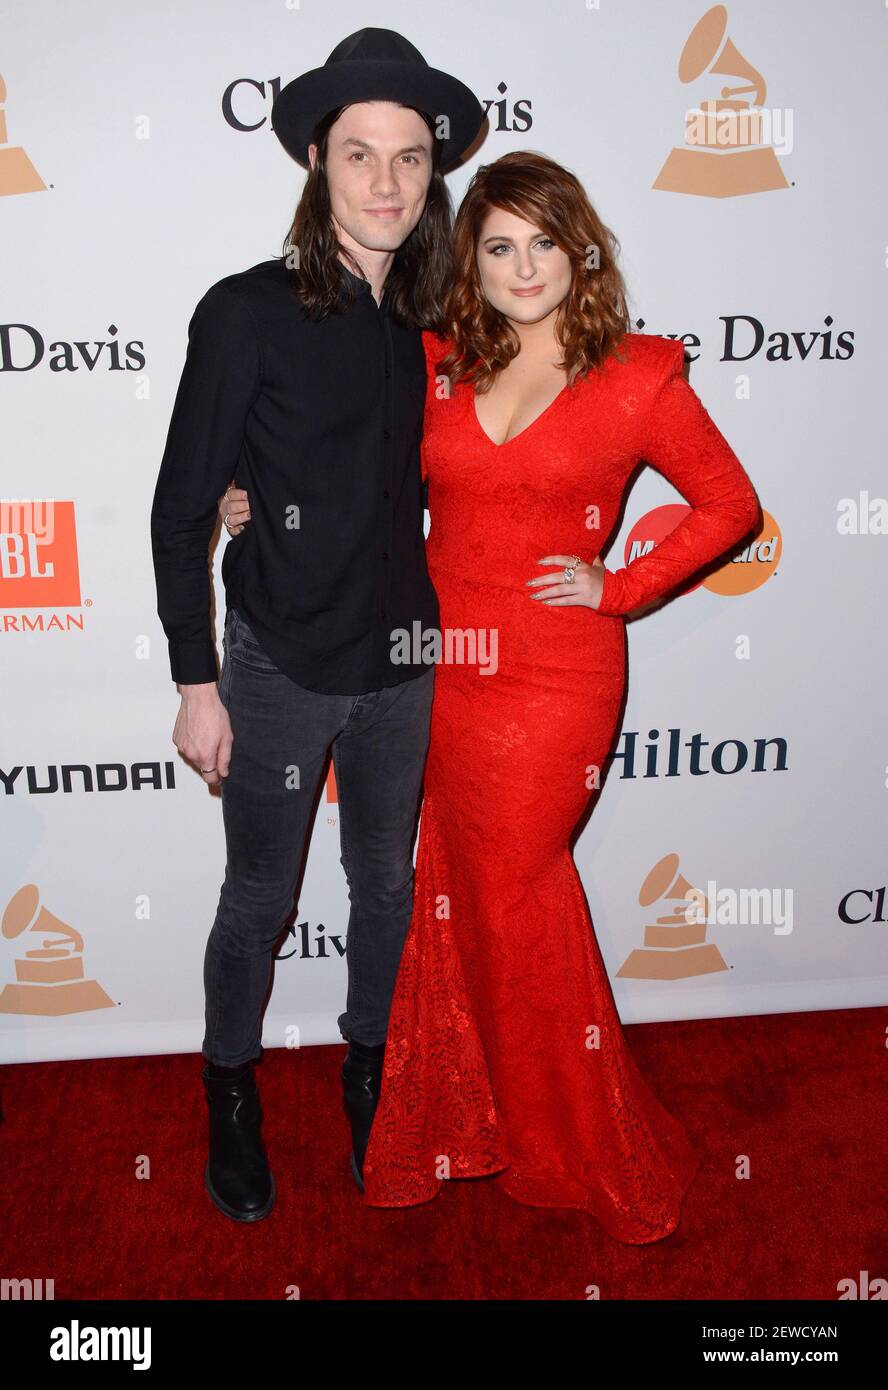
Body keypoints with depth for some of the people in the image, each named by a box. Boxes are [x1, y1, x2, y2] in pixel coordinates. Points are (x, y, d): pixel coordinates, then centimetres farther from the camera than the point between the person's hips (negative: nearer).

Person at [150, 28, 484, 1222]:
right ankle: (232, 1099, 35)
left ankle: (369, 1071, 42)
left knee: (386, 883, 18)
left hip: (401, 662, 5)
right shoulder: (247, 313, -12)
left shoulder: (428, 321, 2)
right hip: (279, 667, -4)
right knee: (258, 900, 11)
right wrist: (197, 686, -11)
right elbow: (181, 512, -10)